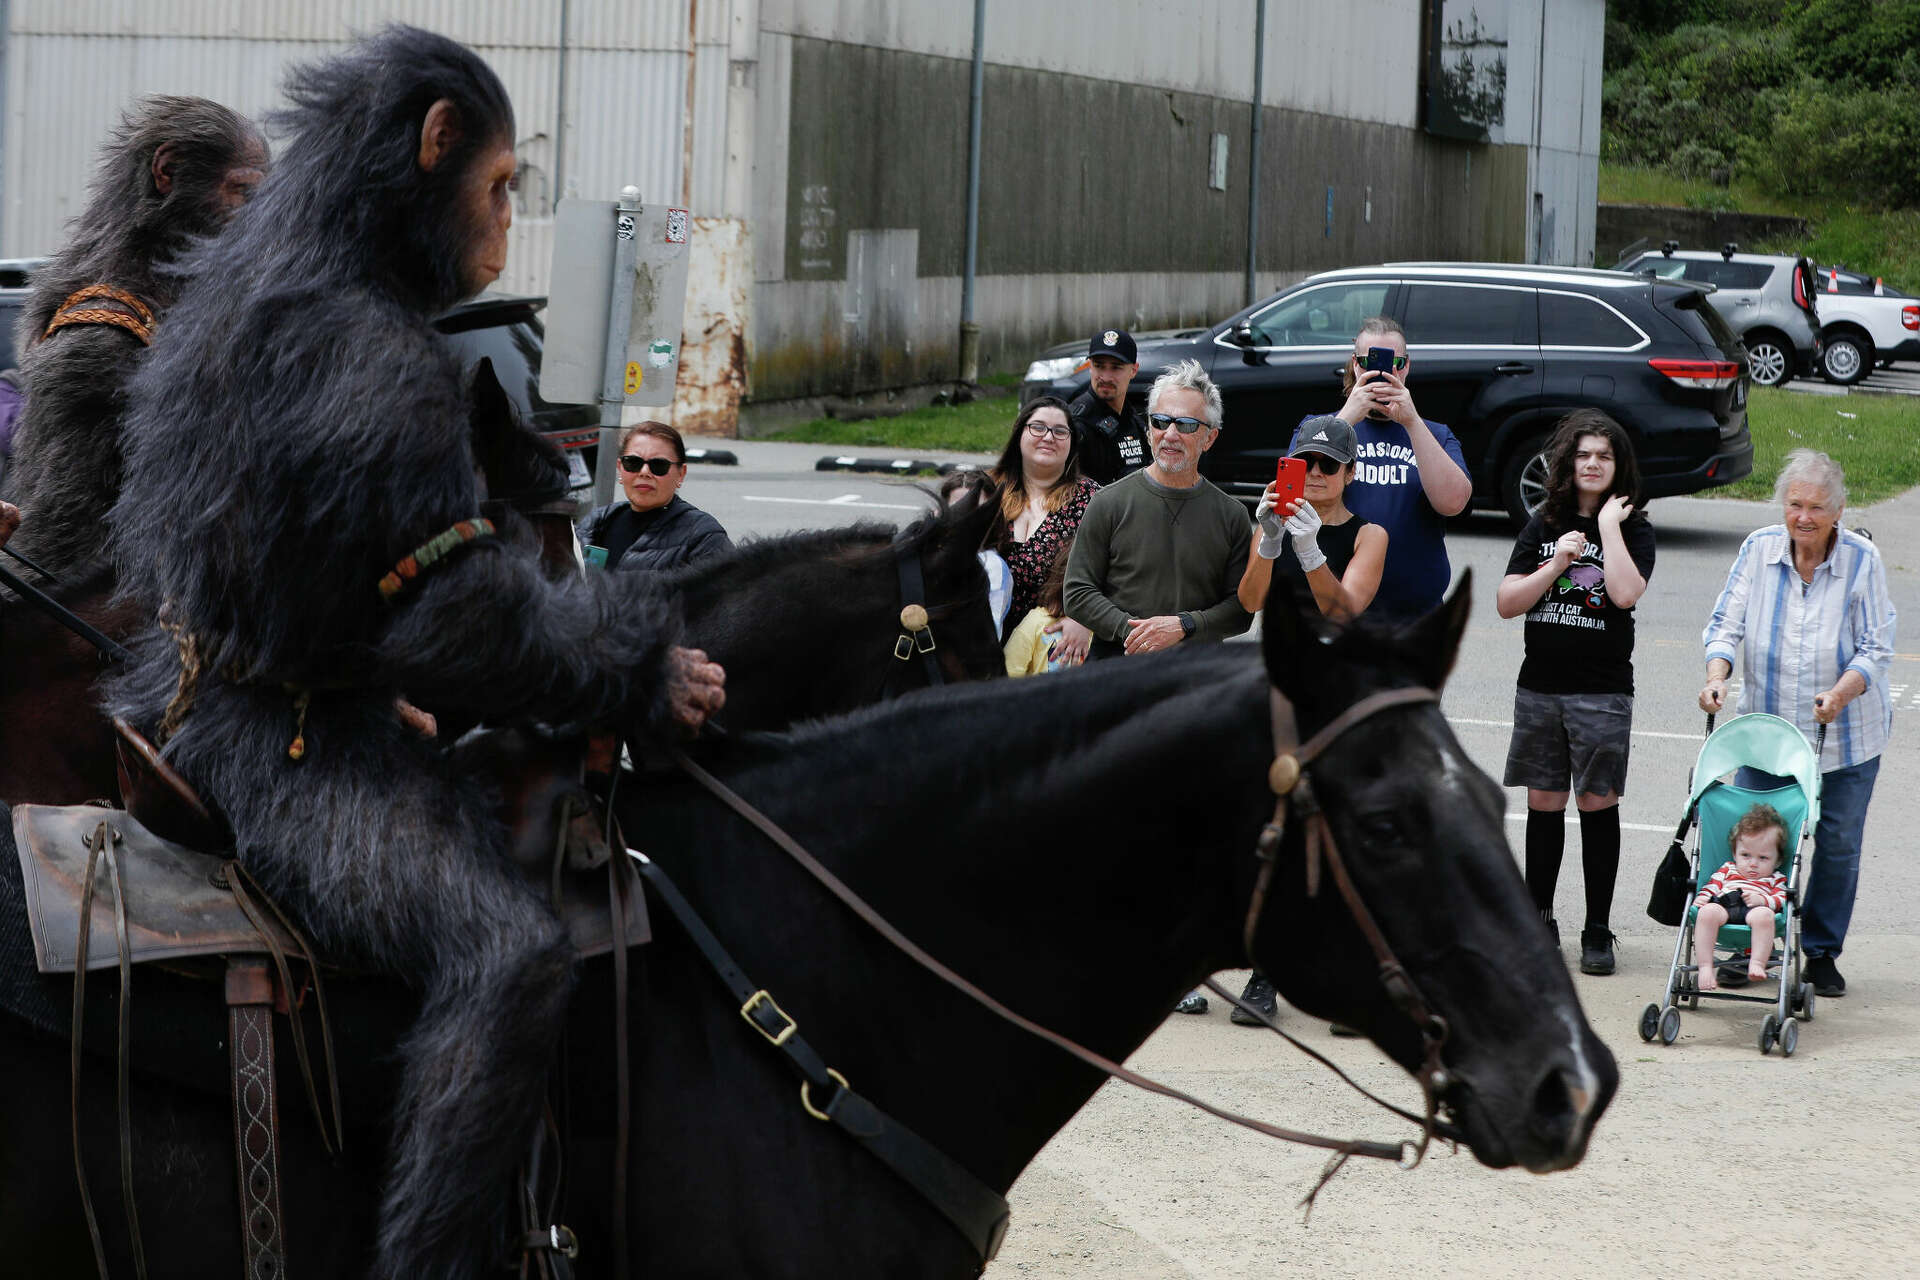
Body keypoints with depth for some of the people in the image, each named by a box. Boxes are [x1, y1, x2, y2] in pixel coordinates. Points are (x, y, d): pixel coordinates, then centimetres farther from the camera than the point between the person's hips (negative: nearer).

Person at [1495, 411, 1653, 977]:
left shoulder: (1633, 528, 0)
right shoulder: (1544, 525, 9)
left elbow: (1626, 592, -20)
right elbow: (1506, 603, 2)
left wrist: (1608, 525, -14)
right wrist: (1556, 564, -10)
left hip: (1603, 690, -3)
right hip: (1540, 688, 3)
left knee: (1597, 803, -2)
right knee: (1544, 803, 7)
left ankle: (1598, 931, 4)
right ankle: (1539, 922, 17)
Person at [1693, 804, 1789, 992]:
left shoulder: (1776, 879, 29)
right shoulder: (1728, 869, 36)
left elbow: (1782, 899, 12)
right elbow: (1713, 884, 23)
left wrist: (1762, 900, -9)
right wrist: (1703, 897, 0)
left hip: (1754, 910, -1)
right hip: (1723, 906, 1)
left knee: (1763, 914, -39)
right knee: (1707, 912, -35)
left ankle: (1757, 964, -42)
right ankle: (1705, 967, -39)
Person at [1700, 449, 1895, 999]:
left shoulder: (1862, 559, -12)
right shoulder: (1759, 549, -7)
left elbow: (1876, 649, -10)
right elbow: (1726, 623, -4)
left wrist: (1841, 693, -27)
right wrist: (1717, 676, -22)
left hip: (1847, 737, -1)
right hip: (1766, 728, 1)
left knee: (1838, 845, 7)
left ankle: (1822, 953, 22)